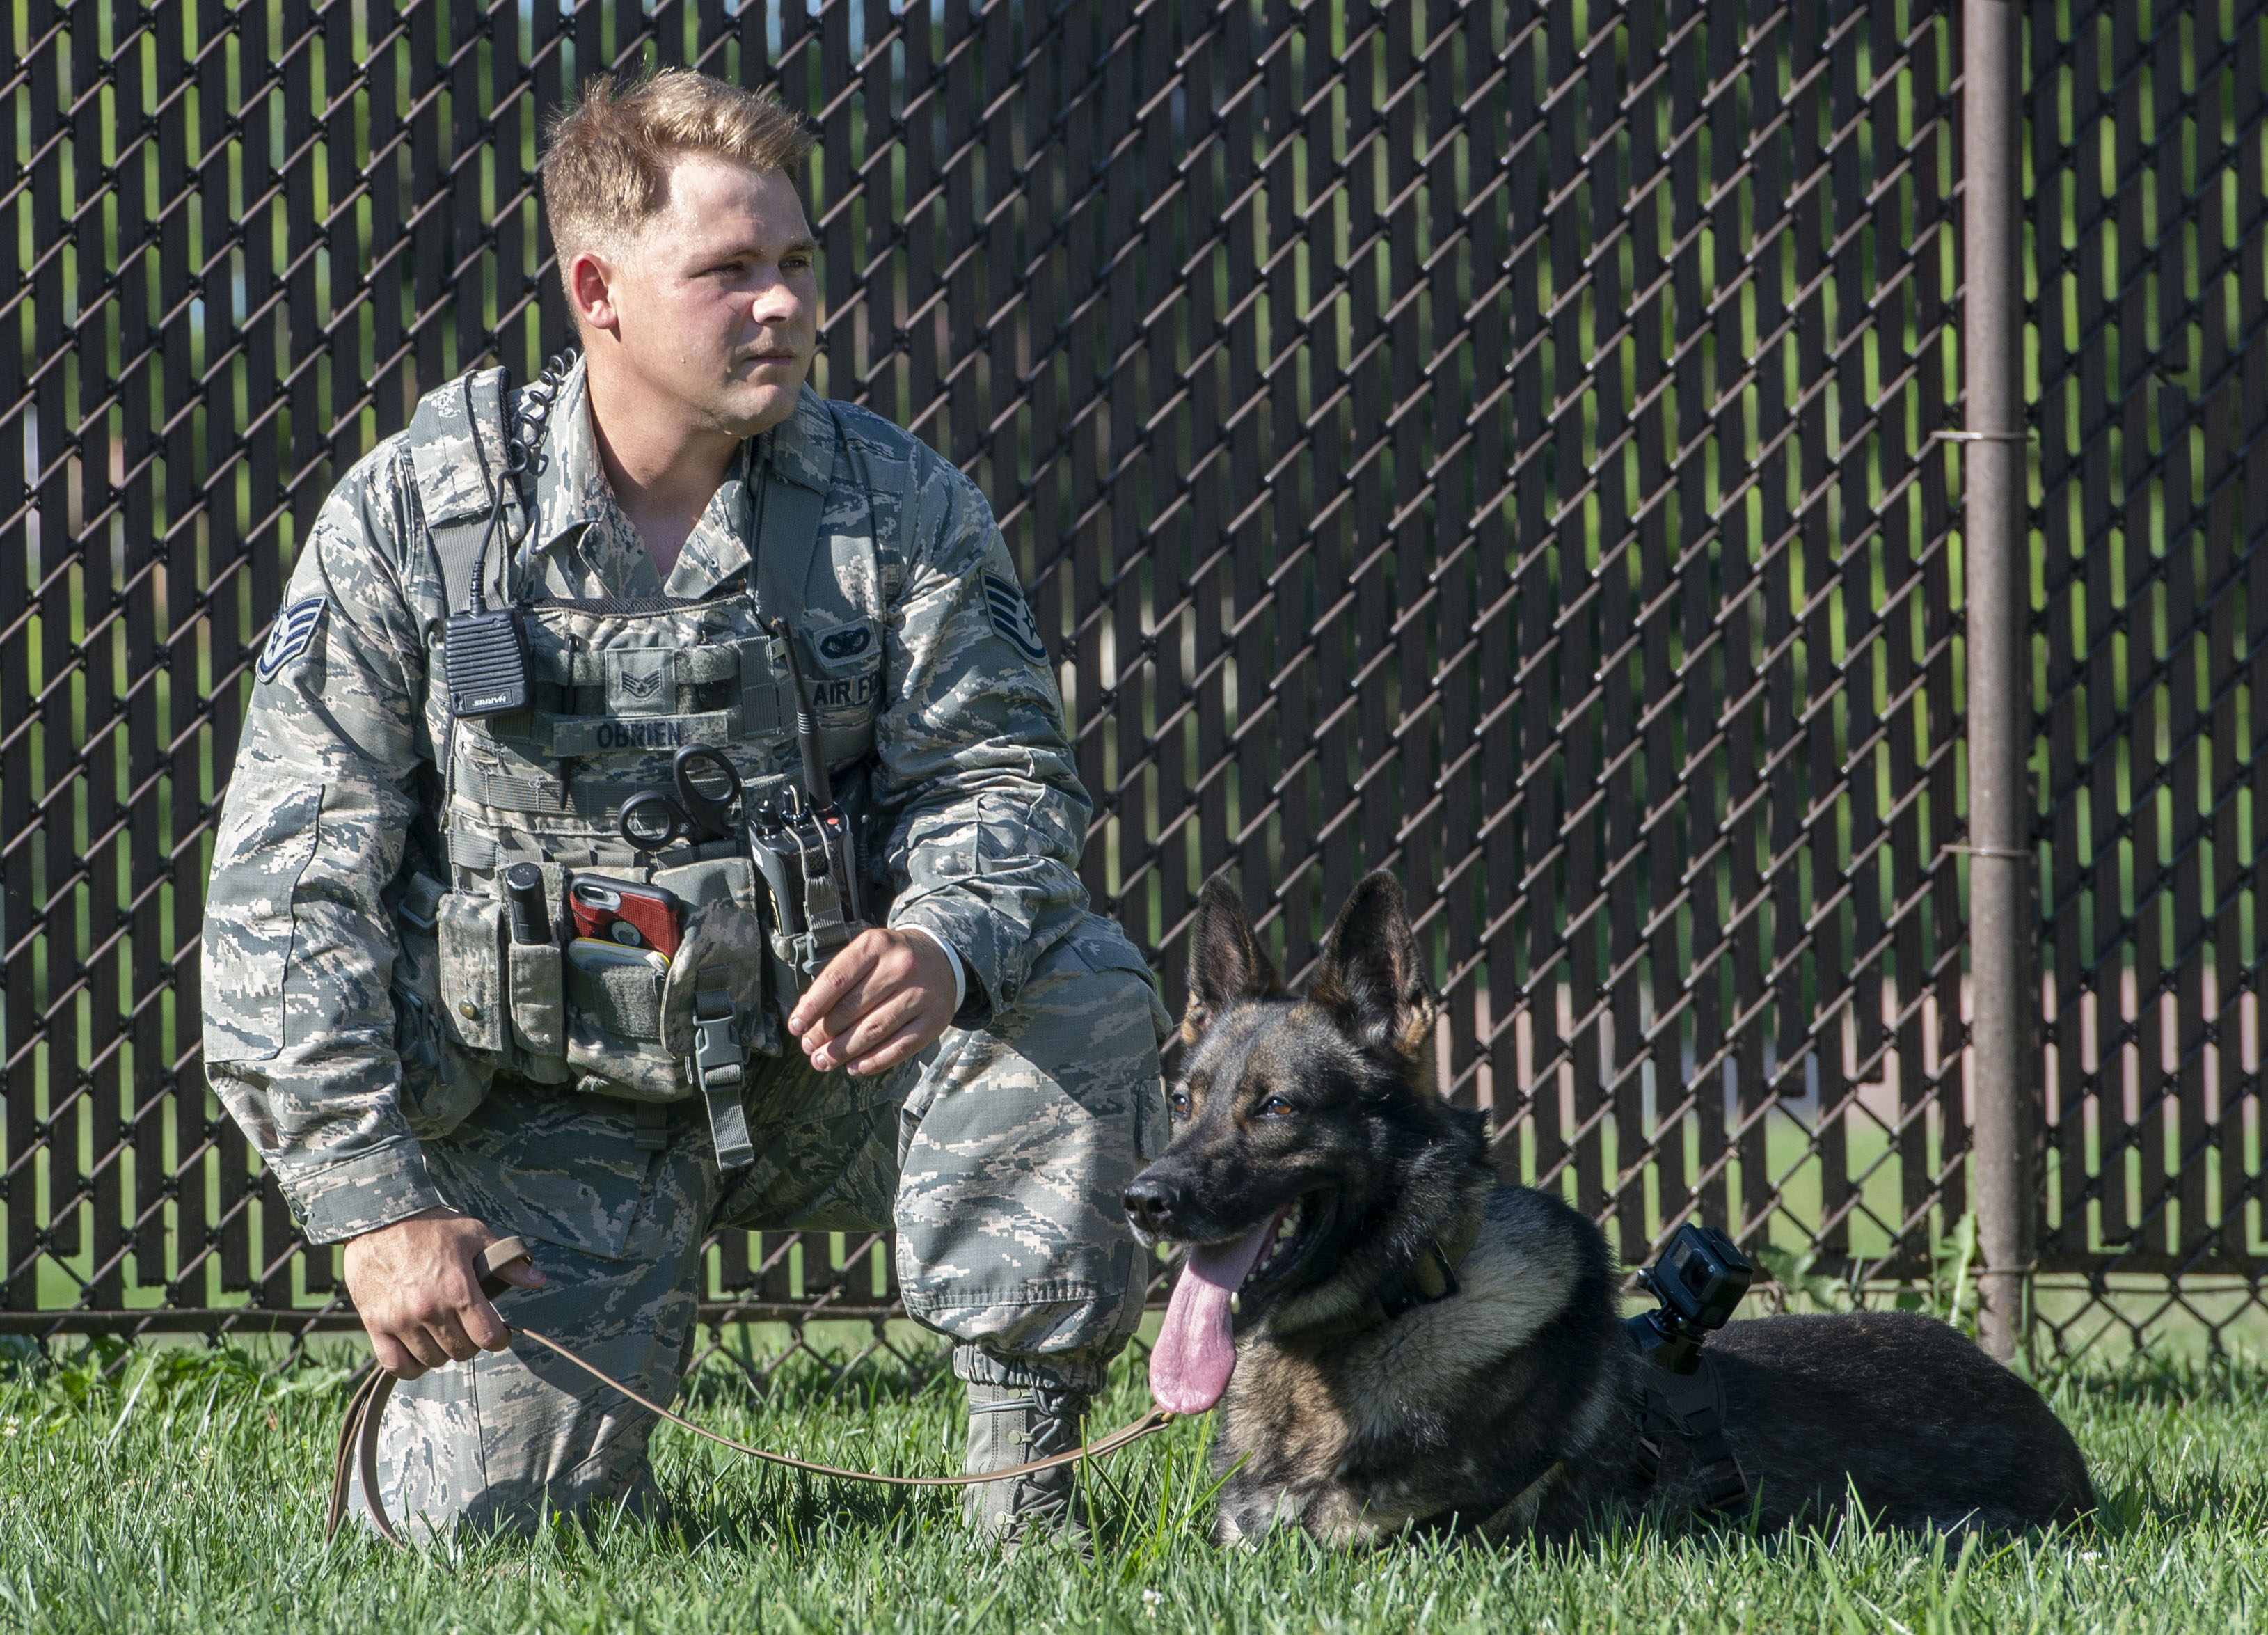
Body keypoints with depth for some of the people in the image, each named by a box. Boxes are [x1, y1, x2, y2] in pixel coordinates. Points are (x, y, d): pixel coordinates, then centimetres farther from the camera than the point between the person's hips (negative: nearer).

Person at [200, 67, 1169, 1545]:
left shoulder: (898, 506, -4)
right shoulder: (412, 519, -8)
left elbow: (997, 779, -7)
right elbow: (292, 880, -8)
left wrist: (943, 947, -33)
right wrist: (372, 1200, -15)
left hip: (817, 1070, 1)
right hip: (550, 1118, -1)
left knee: (1080, 987, -26)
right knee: (487, 1522, -16)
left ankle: (1025, 1466, -14)